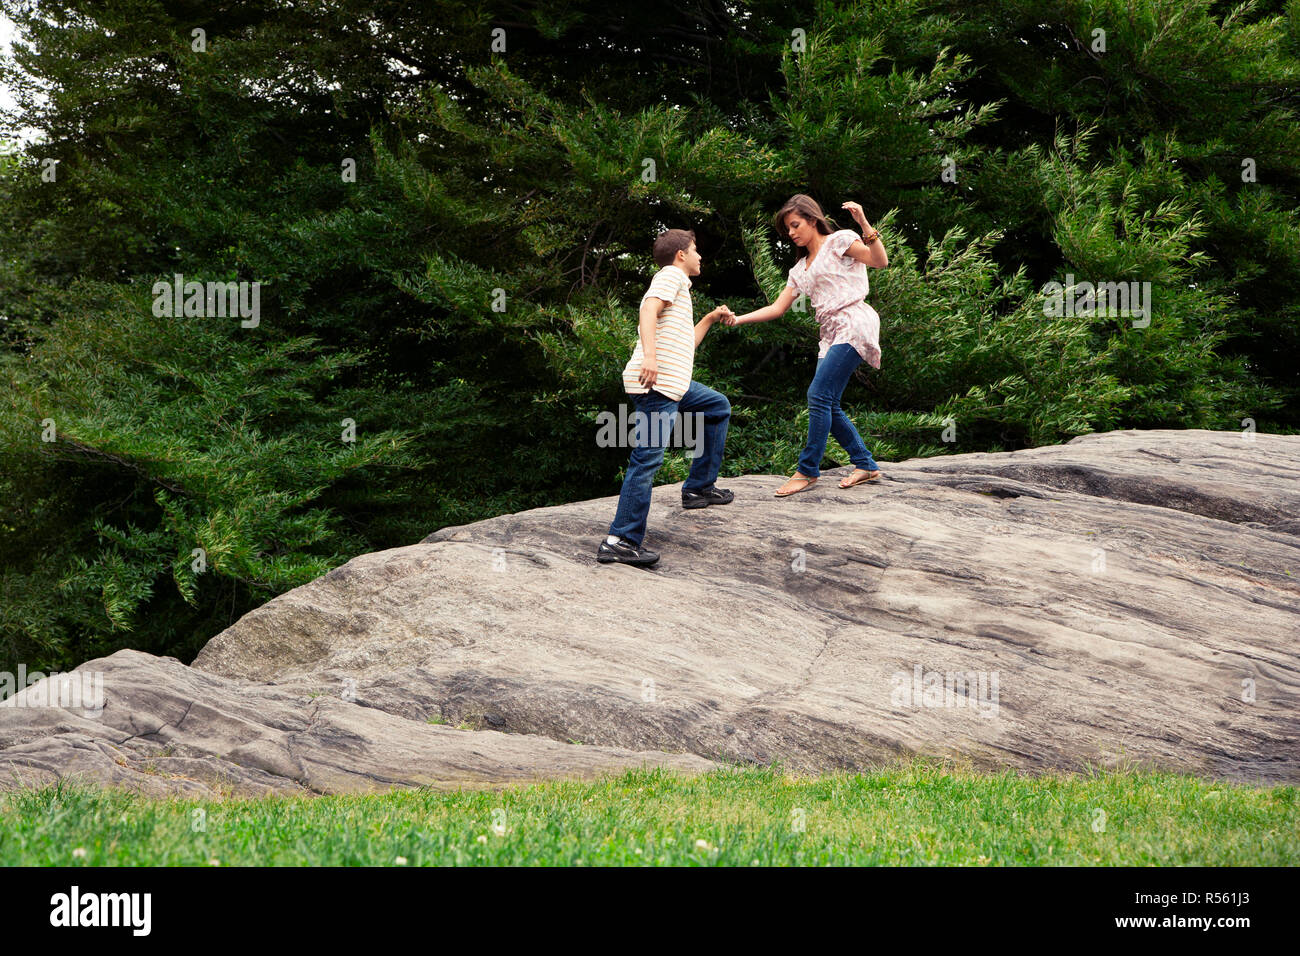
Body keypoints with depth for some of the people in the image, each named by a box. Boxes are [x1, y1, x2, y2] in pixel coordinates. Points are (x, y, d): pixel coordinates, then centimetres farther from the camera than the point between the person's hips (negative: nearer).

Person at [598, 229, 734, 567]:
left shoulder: (677, 284, 29)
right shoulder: (671, 276, 0)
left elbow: (684, 344, 35)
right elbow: (648, 311, -19)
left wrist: (710, 319, 32)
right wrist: (649, 355, -32)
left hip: (674, 384, 10)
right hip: (656, 384, -10)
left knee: (718, 407, 26)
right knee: (648, 458, -15)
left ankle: (699, 487, 26)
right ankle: (621, 540, -19)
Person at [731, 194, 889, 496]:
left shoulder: (839, 241, 2)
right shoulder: (800, 269, 24)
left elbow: (880, 261, -11)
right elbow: (778, 308, 20)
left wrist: (864, 224, -23)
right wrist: (738, 319, 10)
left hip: (853, 323, -9)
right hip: (831, 334, 9)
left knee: (819, 395, -14)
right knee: (829, 406, 2)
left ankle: (808, 470, -9)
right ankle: (866, 465, 13)